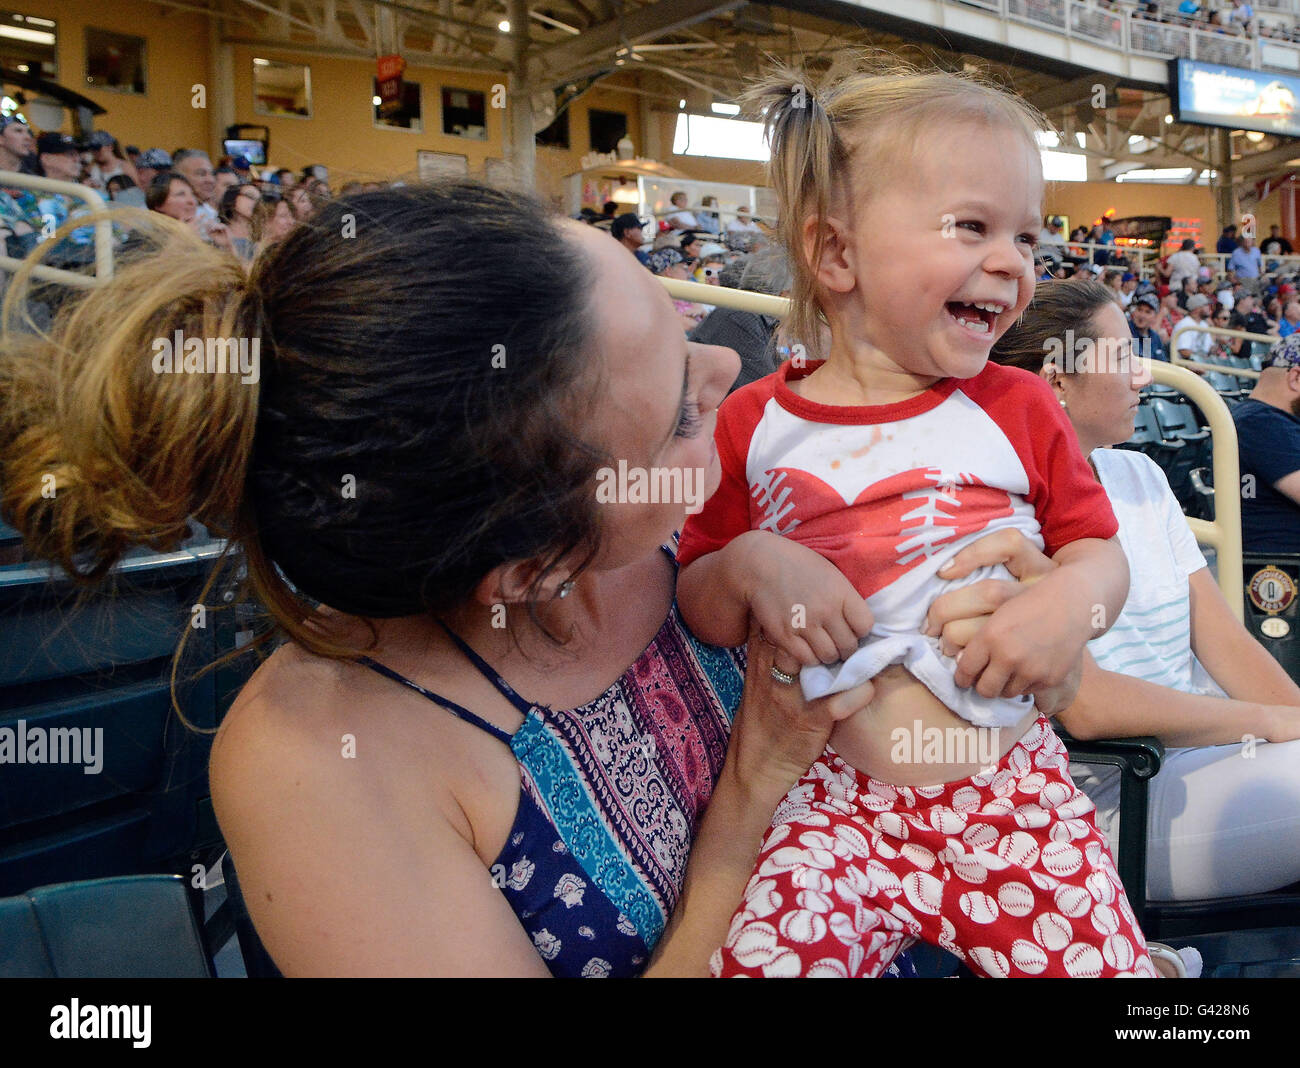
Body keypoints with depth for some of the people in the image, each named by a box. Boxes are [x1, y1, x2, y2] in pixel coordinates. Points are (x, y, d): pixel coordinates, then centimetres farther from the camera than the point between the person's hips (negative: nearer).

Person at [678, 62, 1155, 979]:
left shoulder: (1019, 407, 6)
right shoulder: (756, 424, 1)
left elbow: (1099, 549, 10)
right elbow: (701, 612, 5)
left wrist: (1075, 599, -11)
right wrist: (748, 565, -17)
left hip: (1014, 785, 2)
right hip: (836, 799, -1)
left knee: (1098, 960, -5)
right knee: (769, 954, -18)